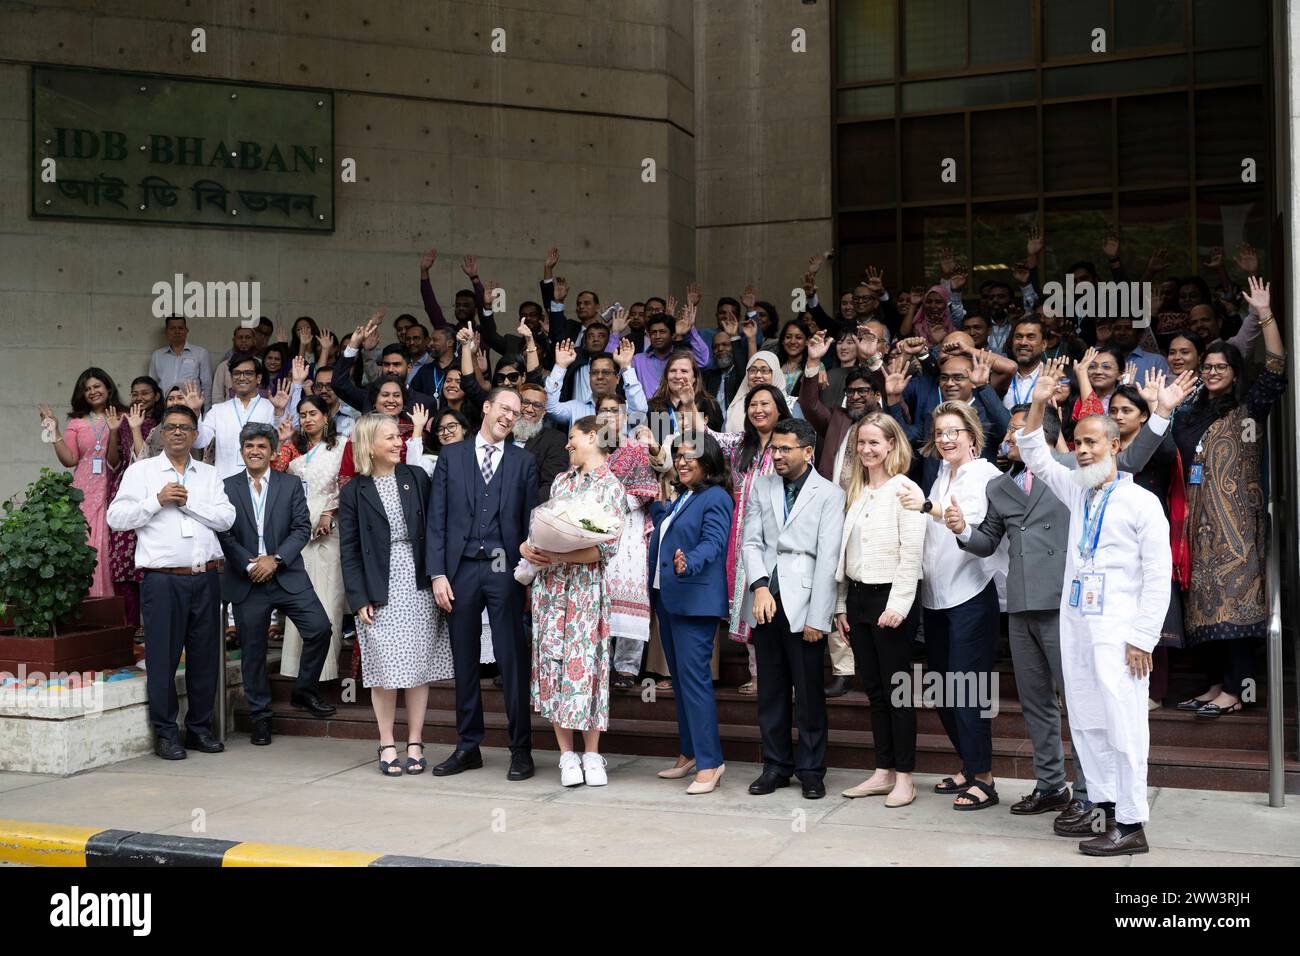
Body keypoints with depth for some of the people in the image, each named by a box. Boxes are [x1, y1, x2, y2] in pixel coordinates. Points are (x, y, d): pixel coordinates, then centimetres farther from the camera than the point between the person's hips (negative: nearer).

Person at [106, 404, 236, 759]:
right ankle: (165, 733, 9)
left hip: (205, 577, 3)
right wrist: (158, 500, -11)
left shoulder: (209, 474, 14)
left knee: (205, 655, 7)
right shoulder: (141, 471, 6)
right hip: (163, 579, -3)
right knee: (162, 657, -2)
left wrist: (187, 501, -8)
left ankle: (199, 728, 19)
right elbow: (116, 517, -3)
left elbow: (227, 517, 0)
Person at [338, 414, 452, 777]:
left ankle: (415, 744, 13)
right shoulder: (354, 492, 1)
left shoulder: (416, 478, 6)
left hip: (418, 587, 2)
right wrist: (359, 599, -7)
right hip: (380, 593, -2)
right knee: (385, 671, 0)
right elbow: (349, 551, 0)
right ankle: (387, 746, 11)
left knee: (419, 667, 4)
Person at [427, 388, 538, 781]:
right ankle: (468, 746, 18)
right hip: (461, 568, 1)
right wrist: (438, 573, -3)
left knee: (513, 659, -2)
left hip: (504, 569, -1)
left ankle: (521, 749, 6)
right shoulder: (451, 455, 9)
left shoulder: (524, 461, 9)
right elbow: (437, 518, 5)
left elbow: (530, 522, 5)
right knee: (464, 660, 8)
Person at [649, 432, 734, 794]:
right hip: (666, 598, 9)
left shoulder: (716, 498, -9)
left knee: (693, 676, -12)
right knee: (680, 677, 13)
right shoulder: (677, 498, 19)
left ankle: (710, 762, -8)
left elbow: (712, 543, -21)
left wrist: (689, 564, -39)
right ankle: (689, 753, 22)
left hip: (695, 600, -9)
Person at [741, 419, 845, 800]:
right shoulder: (761, 488, 12)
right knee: (770, 690, 10)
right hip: (765, 603, 4)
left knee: (809, 692, 1)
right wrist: (759, 586, -10)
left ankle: (811, 770, 13)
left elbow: (827, 560, -7)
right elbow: (752, 542, 7)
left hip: (803, 605, -4)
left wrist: (817, 618, -11)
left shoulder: (829, 495, -2)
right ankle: (776, 765, 21)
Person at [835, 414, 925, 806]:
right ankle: (883, 771, 18)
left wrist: (898, 605, -19)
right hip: (857, 596, 7)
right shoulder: (856, 492, 14)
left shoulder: (904, 490, -8)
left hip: (890, 597, -7)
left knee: (896, 688, -1)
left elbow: (911, 554, -14)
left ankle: (904, 777, 6)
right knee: (873, 688, 11)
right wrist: (842, 604, 12)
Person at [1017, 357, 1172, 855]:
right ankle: (1107, 805, 16)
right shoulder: (1077, 492, 13)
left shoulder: (1141, 502, -5)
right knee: (1085, 723, 8)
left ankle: (1131, 825, -2)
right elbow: (1034, 455, 19)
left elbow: (1159, 576, -8)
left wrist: (1143, 638, -13)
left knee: (1122, 725, -6)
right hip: (1075, 626, 7)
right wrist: (1038, 404, 4)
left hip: (1117, 632, -7)